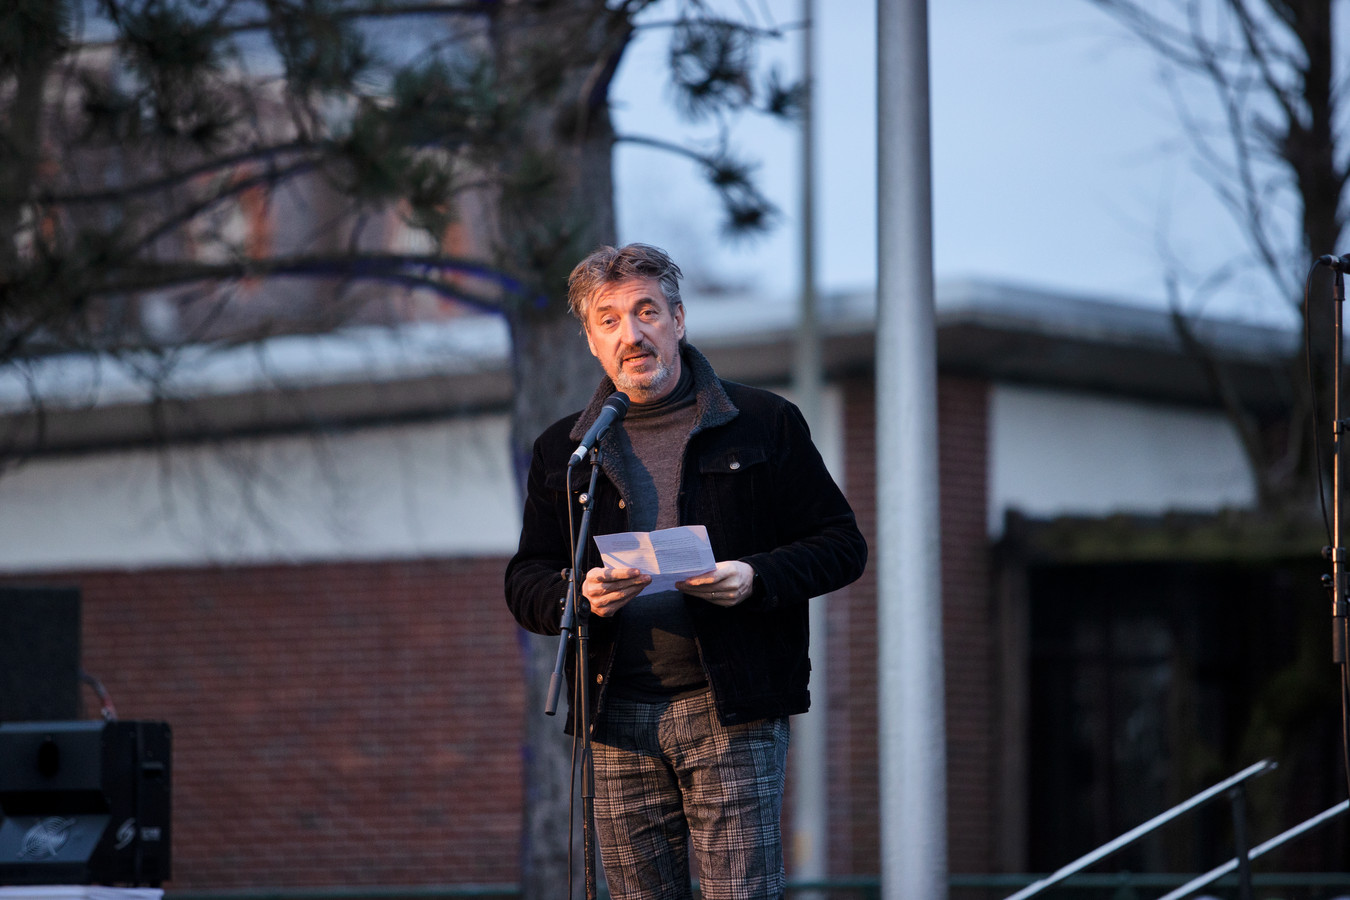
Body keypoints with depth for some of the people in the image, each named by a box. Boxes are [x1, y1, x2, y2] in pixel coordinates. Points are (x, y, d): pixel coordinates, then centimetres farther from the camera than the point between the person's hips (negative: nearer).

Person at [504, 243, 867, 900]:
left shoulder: (762, 423, 6)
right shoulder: (563, 451, 15)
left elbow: (842, 544, 5)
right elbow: (524, 583, 14)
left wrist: (756, 578, -14)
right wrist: (578, 595, -9)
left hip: (731, 710, -3)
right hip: (618, 719, 3)